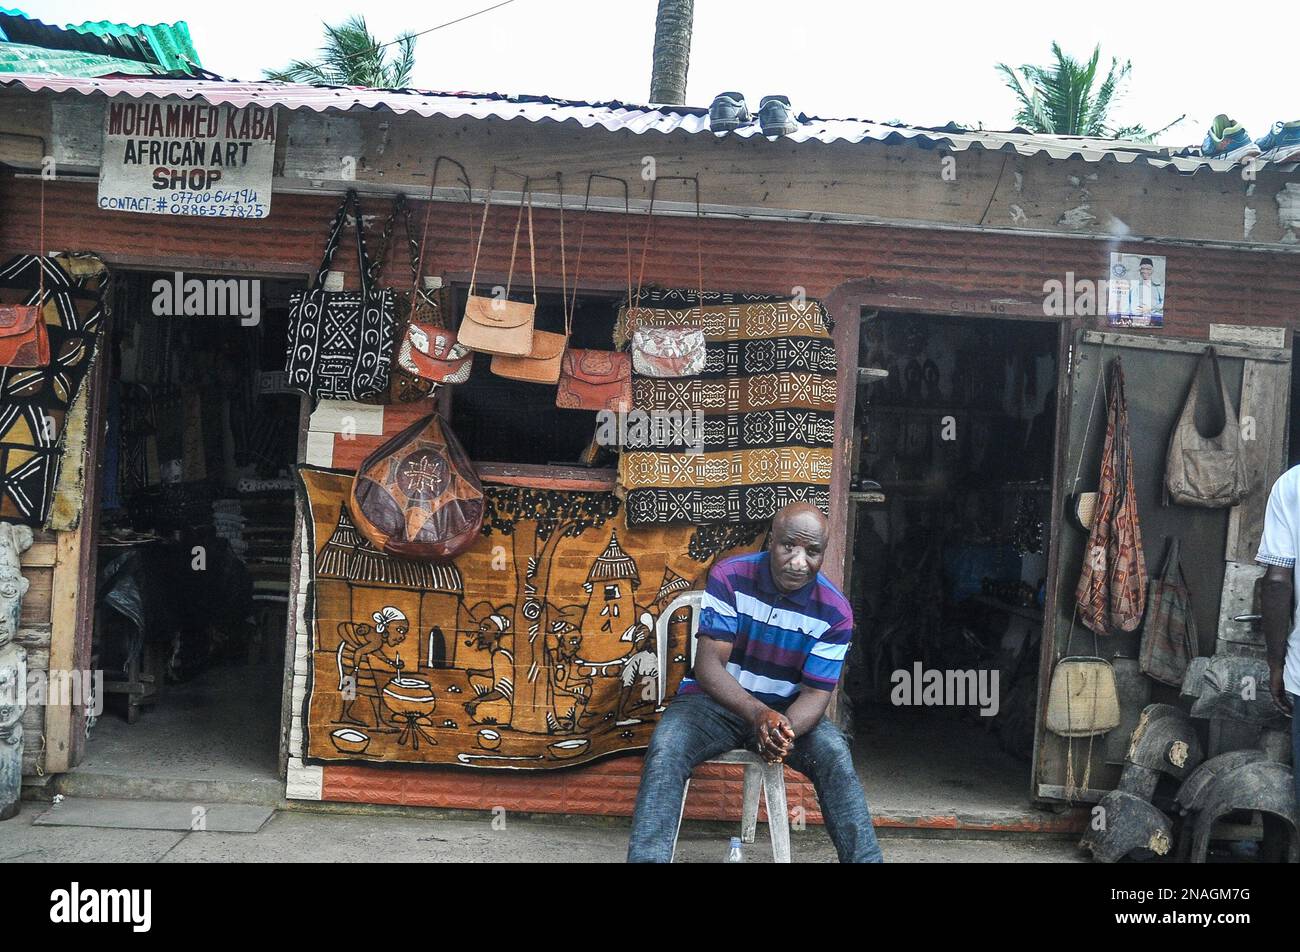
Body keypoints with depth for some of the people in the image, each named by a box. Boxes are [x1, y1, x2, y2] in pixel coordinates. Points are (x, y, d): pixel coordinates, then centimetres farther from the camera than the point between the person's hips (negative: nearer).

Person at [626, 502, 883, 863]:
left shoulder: (835, 611, -10)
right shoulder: (729, 577, -15)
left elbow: (815, 693, -10)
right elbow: (708, 665, -18)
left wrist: (784, 731, -35)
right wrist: (759, 715, -36)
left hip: (787, 709, 1)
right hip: (714, 699, -1)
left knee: (836, 756, -27)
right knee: (665, 750, -31)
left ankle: (864, 857, -17)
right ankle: (646, 856, -31)